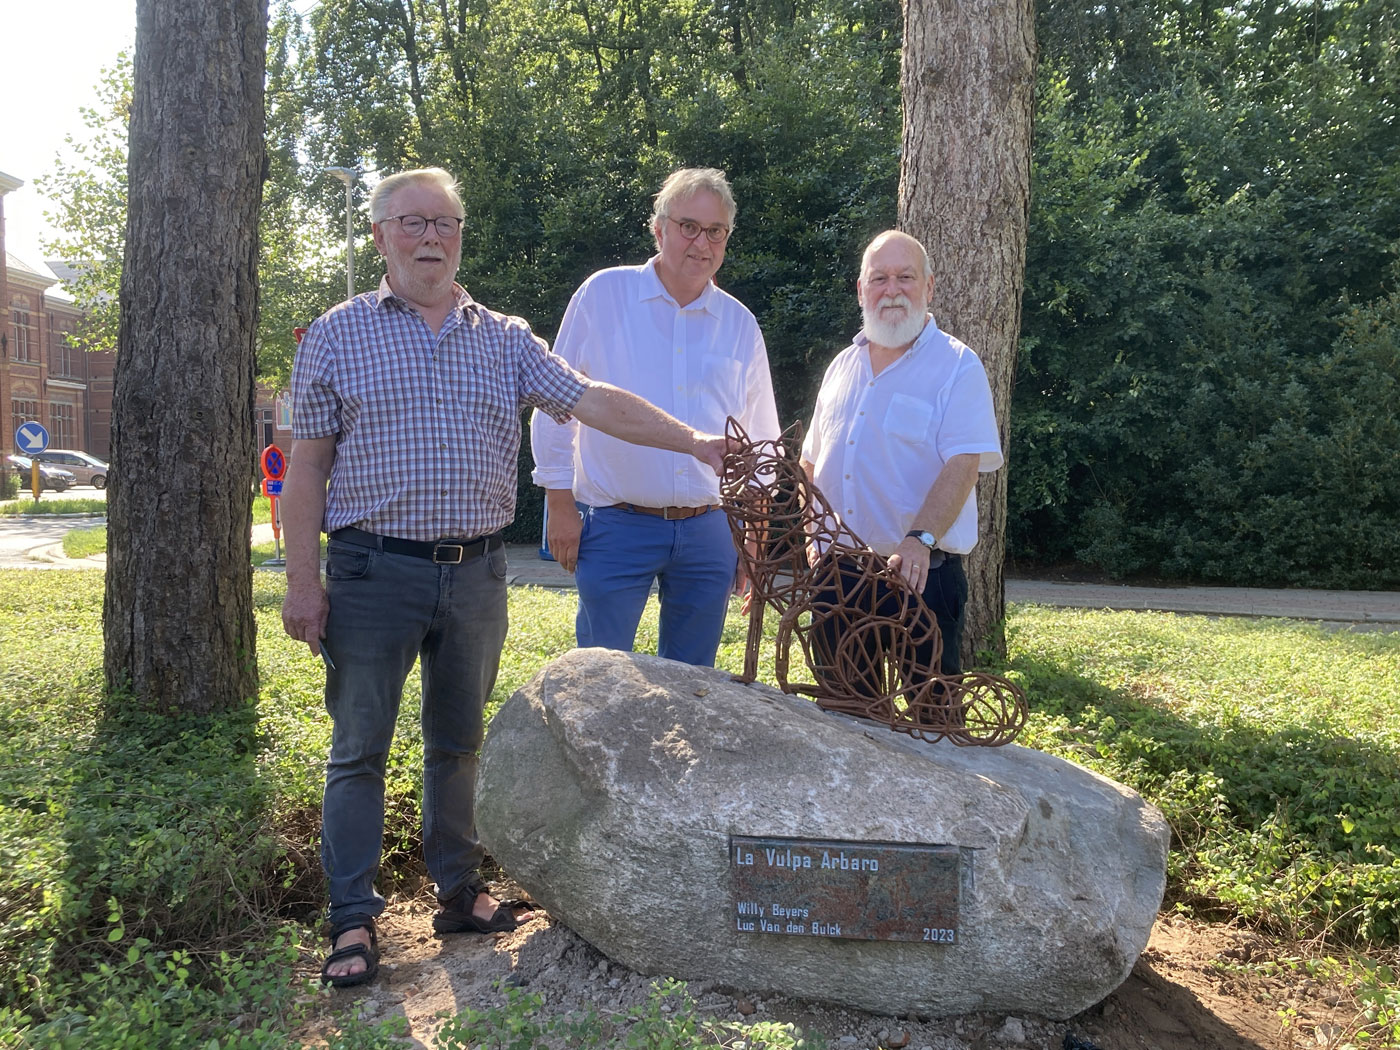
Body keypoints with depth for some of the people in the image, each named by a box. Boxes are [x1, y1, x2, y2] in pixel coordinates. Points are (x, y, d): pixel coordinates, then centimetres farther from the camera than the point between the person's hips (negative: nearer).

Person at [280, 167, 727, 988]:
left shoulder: (506, 339, 9)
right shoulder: (339, 335, 2)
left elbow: (591, 399, 0)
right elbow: (308, 466, 0)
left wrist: (692, 442, -11)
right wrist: (303, 581, -7)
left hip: (477, 573, 3)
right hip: (375, 572, -2)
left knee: (461, 740, 13)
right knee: (360, 748, 3)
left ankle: (461, 891, 27)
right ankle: (354, 920, 14)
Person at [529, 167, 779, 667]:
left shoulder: (740, 324, 8)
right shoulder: (604, 295, -1)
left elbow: (761, 438, 16)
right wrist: (560, 503, -2)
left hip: (709, 532, 3)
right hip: (615, 528, -3)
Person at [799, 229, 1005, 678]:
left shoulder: (958, 366, -4)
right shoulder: (842, 367, 14)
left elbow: (962, 466, -16)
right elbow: (812, 463, 20)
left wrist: (920, 539, -30)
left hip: (920, 575, -5)